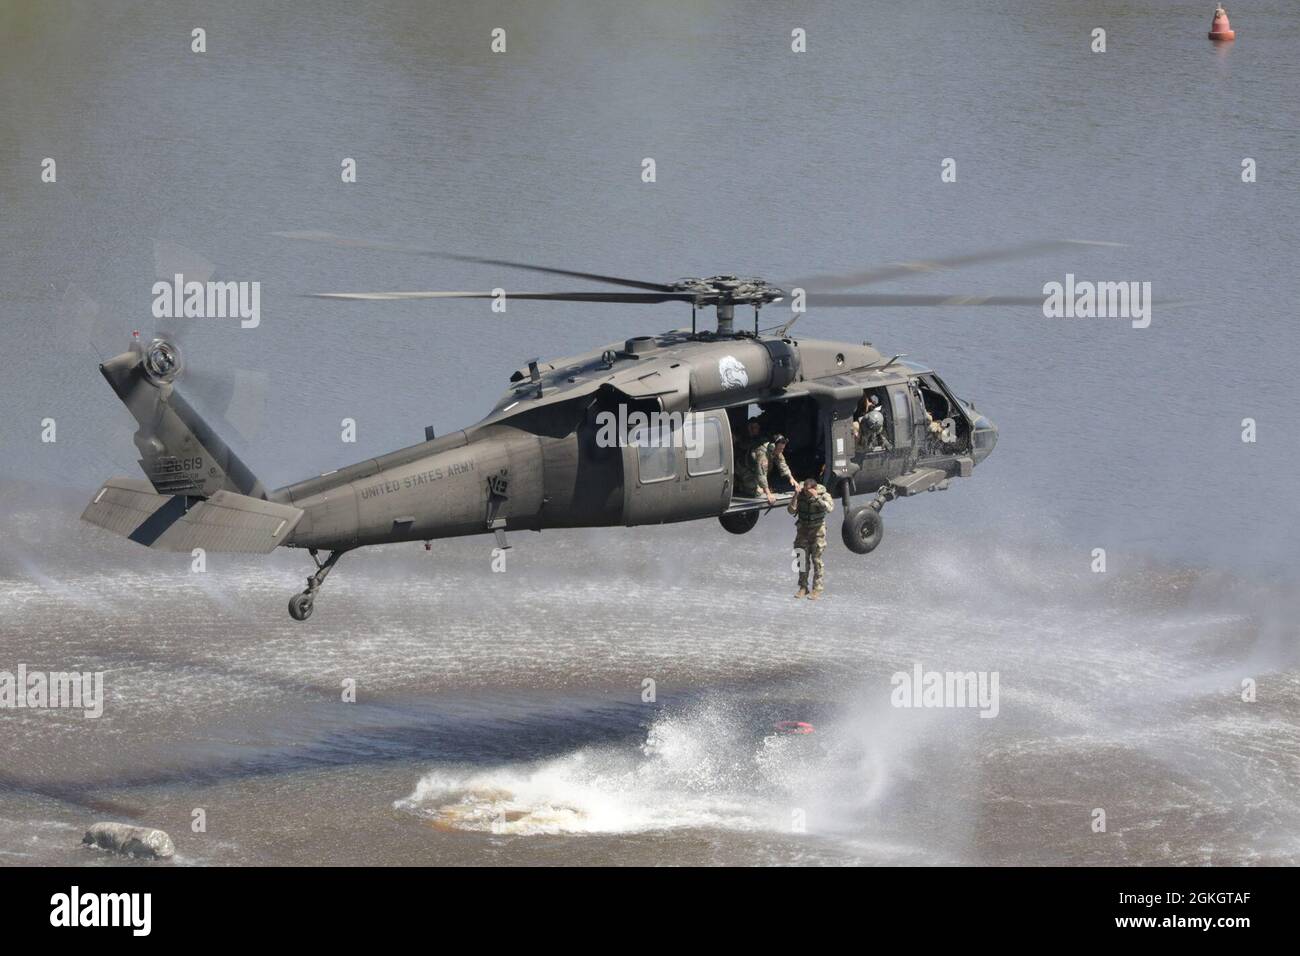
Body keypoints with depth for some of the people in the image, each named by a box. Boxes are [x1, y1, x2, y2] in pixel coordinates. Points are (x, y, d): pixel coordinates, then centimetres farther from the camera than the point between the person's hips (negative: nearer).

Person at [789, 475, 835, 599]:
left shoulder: (823, 495, -13)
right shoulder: (800, 495, -5)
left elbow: (829, 508, -31)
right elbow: (791, 511, -11)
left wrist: (816, 497, -35)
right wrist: (795, 496, -22)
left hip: (817, 530, -3)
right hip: (803, 529, 3)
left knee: (817, 559, -4)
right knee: (803, 559, 6)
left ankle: (817, 589, 1)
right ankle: (803, 587, 16)